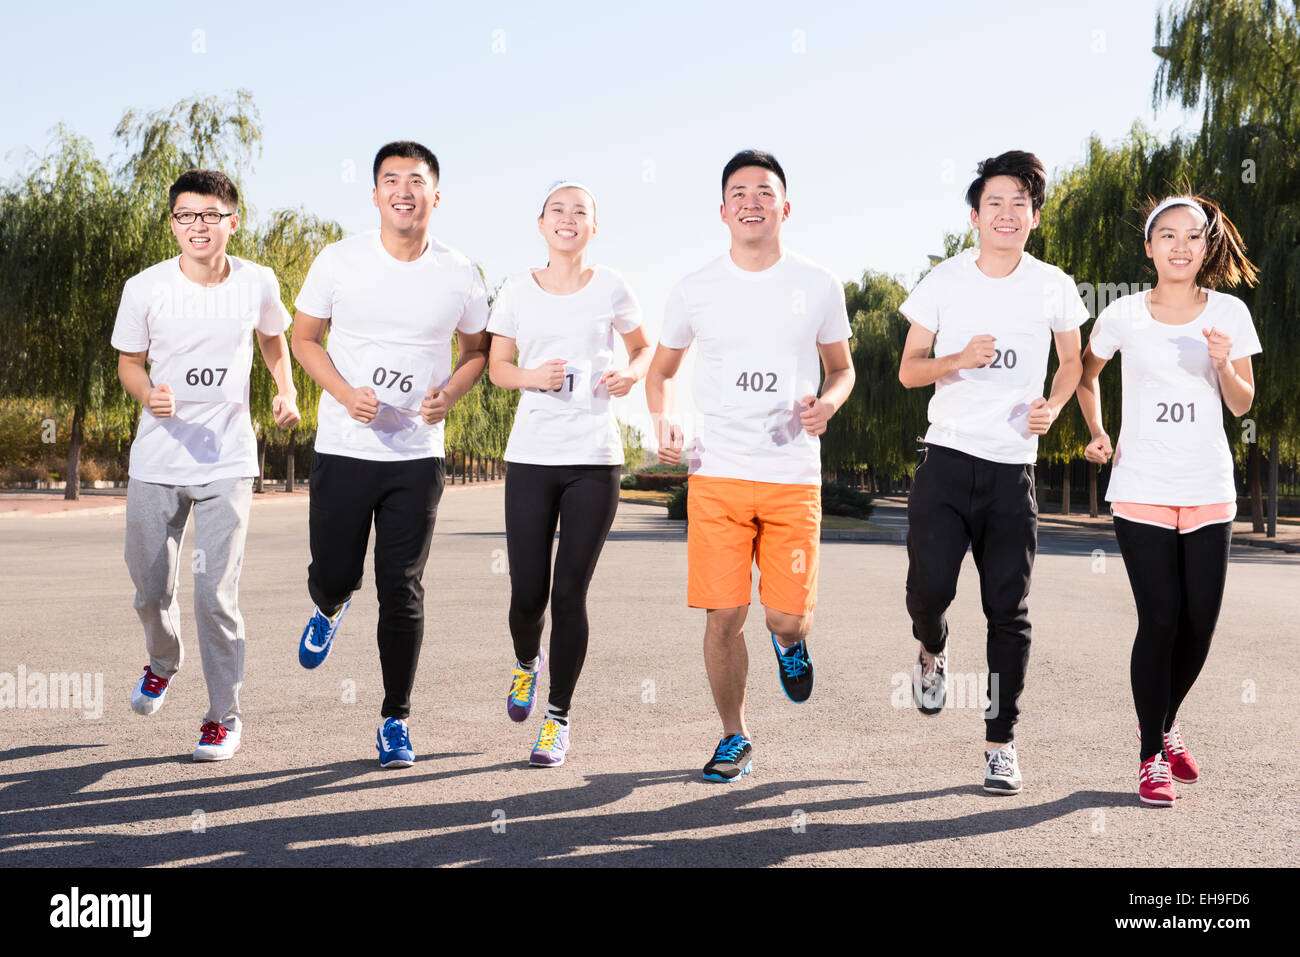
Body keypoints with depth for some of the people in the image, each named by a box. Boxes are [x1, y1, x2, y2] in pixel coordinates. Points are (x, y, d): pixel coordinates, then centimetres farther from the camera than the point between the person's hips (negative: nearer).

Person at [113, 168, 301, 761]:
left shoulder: (257, 284, -4)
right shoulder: (144, 289, -8)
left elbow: (273, 336, 17)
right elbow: (129, 362, 5)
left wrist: (286, 391, 1)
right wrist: (149, 395, -18)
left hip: (227, 462, -1)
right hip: (155, 462, 1)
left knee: (217, 592, -7)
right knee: (151, 589, 10)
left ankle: (224, 716, 11)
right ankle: (163, 662, 45)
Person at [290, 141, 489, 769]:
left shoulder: (459, 276, -2)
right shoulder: (339, 262, -4)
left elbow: (477, 350, 13)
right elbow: (304, 338, 7)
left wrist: (449, 394, -8)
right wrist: (344, 393, -11)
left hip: (417, 456, 0)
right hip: (343, 450, 0)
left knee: (402, 589, 0)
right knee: (334, 575, 6)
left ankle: (395, 720, 15)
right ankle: (328, 609, 46)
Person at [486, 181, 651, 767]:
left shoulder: (610, 288, 3)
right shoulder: (518, 291, 5)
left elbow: (643, 347, 18)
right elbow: (496, 366, 11)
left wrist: (631, 375, -4)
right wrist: (532, 377, -10)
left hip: (594, 459, -1)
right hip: (531, 456, 1)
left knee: (570, 593, 0)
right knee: (527, 593, -1)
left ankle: (559, 718, 14)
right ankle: (526, 662, 35)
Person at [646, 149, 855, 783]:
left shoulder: (818, 286, 5)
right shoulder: (695, 291, 5)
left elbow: (842, 368, 16)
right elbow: (661, 370, 17)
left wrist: (829, 401, -7)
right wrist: (663, 422, -4)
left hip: (794, 476, 0)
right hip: (717, 475, 0)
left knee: (788, 615, -4)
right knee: (723, 614, -3)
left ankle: (789, 642, 36)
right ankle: (733, 738, 18)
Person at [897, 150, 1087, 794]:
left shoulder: (1053, 287, 4)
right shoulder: (943, 282, 2)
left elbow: (1071, 362, 17)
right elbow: (908, 369, 6)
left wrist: (1052, 407, -4)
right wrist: (960, 359, -14)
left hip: (1014, 468, 1)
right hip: (947, 458, 0)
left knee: (1008, 612, 0)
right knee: (929, 585, -13)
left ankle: (1001, 743, 12)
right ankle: (932, 651, 24)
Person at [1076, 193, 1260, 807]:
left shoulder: (1229, 313, 3)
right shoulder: (1123, 316, 0)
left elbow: (1241, 405, 5)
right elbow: (1084, 376, 18)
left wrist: (1225, 364, -13)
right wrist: (1096, 435, 7)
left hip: (1209, 492, 2)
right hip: (1141, 492, -2)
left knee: (1200, 622, 2)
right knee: (1161, 620, -7)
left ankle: (1163, 721, 29)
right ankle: (1152, 756, 5)